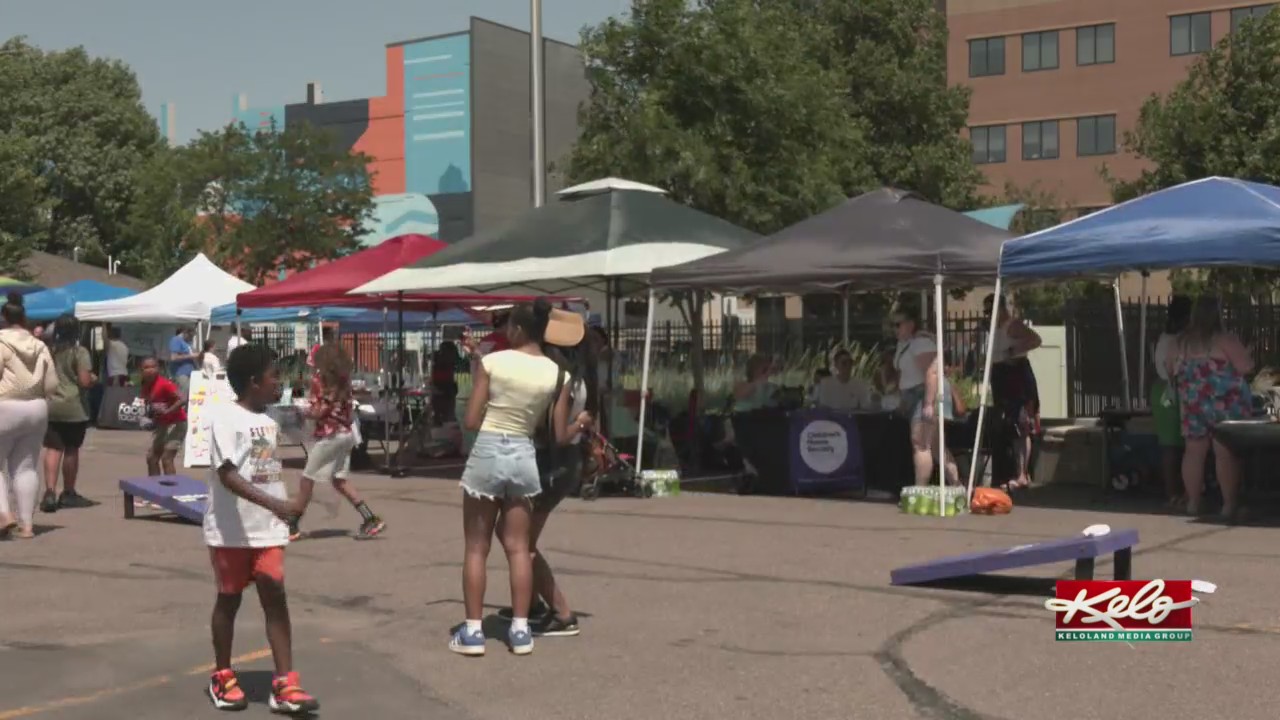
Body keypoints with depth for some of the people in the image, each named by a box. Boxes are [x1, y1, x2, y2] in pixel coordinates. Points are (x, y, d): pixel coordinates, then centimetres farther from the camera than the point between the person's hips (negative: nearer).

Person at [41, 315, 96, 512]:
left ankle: (50, 492, -14)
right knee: (71, 450, 9)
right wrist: (94, 379, 7)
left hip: (50, 406, 4)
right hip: (73, 408, -4)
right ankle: (68, 493, 19)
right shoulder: (80, 352, -7)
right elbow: (85, 382, -14)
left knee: (53, 449, 1)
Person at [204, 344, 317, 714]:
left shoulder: (269, 422, 9)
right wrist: (274, 504, -34)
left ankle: (284, 684, -2)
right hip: (231, 531, -5)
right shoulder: (225, 418, -14)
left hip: (267, 530, 6)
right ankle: (222, 677, 26)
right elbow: (227, 474, -24)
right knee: (229, 599, 8)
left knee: (275, 597, -1)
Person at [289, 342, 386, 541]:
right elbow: (349, 409, 12)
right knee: (339, 480, 12)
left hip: (328, 434, -7)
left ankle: (292, 526, 9)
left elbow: (317, 412, -13)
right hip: (347, 433, 7)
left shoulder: (320, 379, -9)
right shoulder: (344, 381, 11)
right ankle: (371, 519, 4)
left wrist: (305, 411, 5)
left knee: (307, 479, 4)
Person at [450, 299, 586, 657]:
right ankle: (520, 629, 10)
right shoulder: (557, 374, -1)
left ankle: (472, 630, 7)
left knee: (476, 548, 6)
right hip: (524, 456, 3)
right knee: (518, 547, 11)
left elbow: (471, 421, -8)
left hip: (487, 452, -3)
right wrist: (582, 424, 22)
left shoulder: (491, 362, -9)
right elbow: (559, 436, 2)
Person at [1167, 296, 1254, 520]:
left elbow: (1171, 370, 18)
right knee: (1226, 453, -3)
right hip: (1224, 404, -5)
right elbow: (1245, 367, -12)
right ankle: (1230, 504, -2)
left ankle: (1193, 503, 13)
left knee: (1194, 451, 9)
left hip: (1192, 403, 5)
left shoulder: (1181, 342, 7)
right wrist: (1247, 355, 8)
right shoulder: (1224, 339, -10)